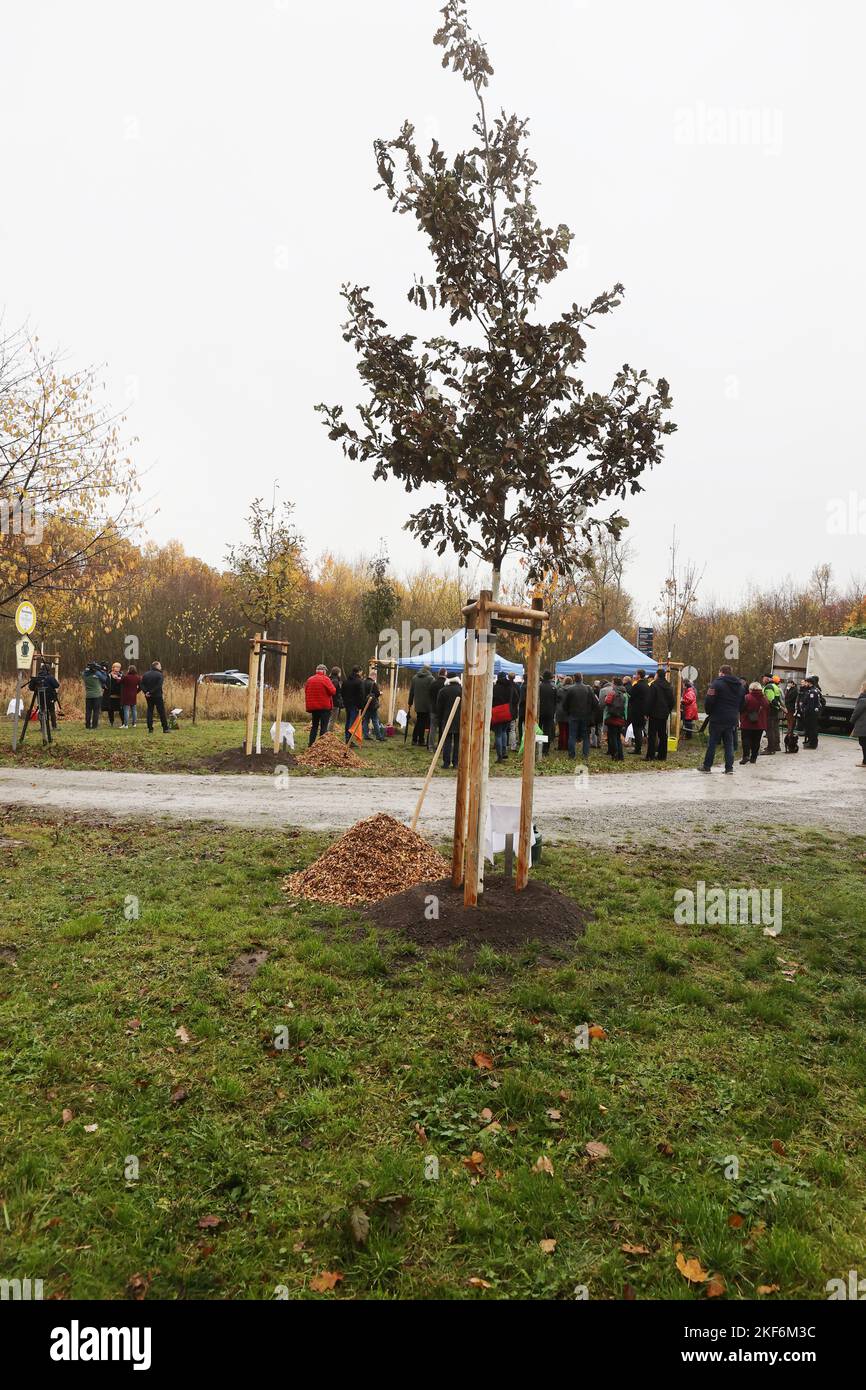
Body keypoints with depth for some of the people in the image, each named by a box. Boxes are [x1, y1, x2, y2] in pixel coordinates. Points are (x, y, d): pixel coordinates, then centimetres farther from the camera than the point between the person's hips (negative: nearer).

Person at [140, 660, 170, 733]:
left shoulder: (145, 674, 9)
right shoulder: (159, 674, -9)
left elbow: (142, 684, 0)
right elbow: (158, 686, -20)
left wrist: (145, 692, -9)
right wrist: (151, 692, -15)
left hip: (148, 696, 5)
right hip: (157, 696, -5)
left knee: (149, 711, 10)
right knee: (161, 712, 1)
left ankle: (150, 728, 6)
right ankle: (165, 728, 2)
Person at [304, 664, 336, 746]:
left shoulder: (309, 680, 7)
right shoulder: (325, 679, -11)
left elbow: (306, 693, 13)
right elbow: (333, 691, -13)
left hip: (313, 706, 5)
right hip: (325, 706, -5)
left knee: (314, 726, 15)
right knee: (324, 726, 0)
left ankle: (311, 744, 12)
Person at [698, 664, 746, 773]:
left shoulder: (717, 683, -11)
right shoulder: (740, 686, 13)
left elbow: (709, 700, -14)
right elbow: (742, 703, 18)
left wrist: (709, 711, 2)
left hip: (718, 718, -6)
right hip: (732, 719, 6)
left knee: (712, 742, 2)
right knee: (729, 743, 9)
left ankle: (707, 766, 8)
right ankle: (729, 768, 6)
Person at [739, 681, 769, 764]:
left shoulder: (747, 698, -11)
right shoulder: (765, 699, 3)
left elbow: (741, 710, -9)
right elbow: (768, 712, 10)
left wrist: (741, 720, 4)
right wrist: (764, 721, 19)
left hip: (747, 724, -4)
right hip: (760, 725, 4)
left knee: (746, 739, 1)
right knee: (756, 741, 10)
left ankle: (746, 755, -13)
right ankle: (753, 757, 13)